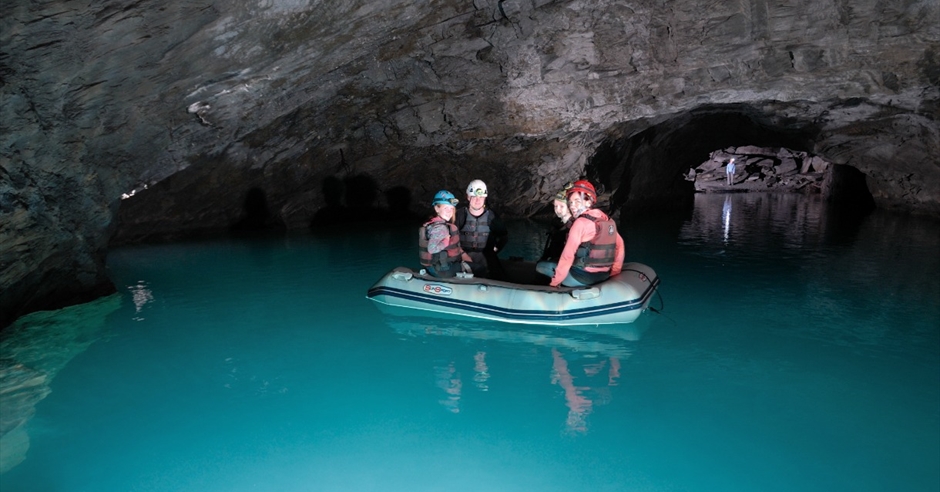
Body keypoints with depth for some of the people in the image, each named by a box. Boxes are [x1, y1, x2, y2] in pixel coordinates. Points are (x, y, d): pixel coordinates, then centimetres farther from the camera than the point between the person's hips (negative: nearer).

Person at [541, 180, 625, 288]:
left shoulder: (581, 222, -16)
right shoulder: (608, 221, 5)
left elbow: (567, 256, -17)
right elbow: (620, 244, 12)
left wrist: (555, 282, -11)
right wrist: (614, 272, 17)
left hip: (582, 277, -8)